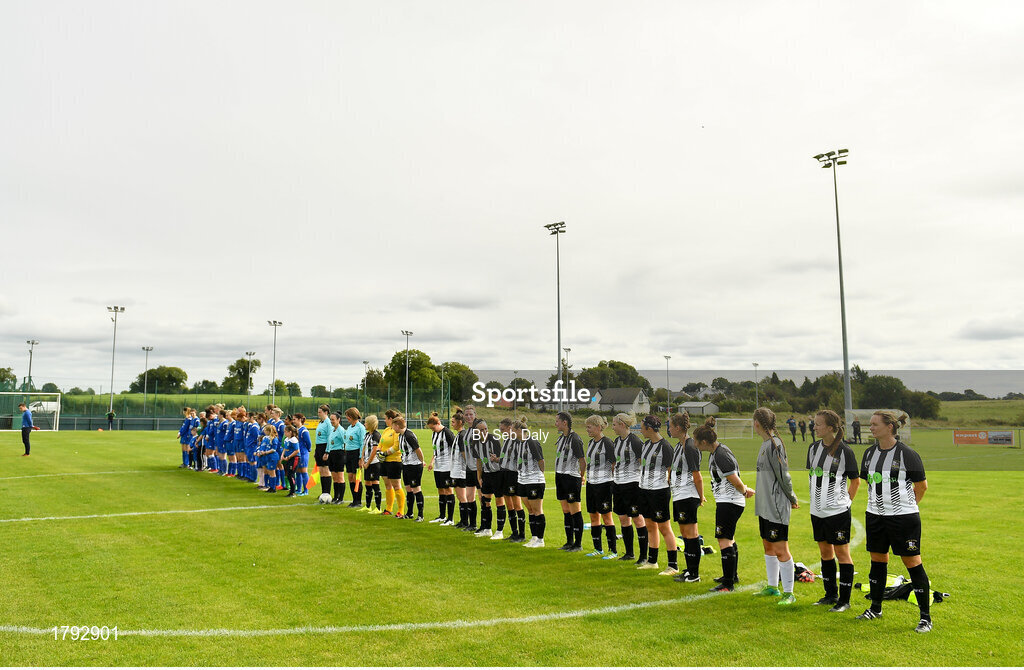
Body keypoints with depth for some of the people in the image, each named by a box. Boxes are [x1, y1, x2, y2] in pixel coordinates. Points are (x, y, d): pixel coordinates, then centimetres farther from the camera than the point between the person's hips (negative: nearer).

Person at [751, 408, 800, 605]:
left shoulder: (774, 444, -18)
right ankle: (772, 587, 30)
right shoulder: (765, 444, 11)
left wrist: (791, 498, -6)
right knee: (768, 546, 18)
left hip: (777, 506, -10)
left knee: (780, 550, -4)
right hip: (765, 506, 10)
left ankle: (789, 593, 5)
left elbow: (783, 474, -16)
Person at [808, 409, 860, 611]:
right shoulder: (813, 448, 6)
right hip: (817, 511, 7)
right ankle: (831, 595, 28)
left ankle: (844, 600, 11)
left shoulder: (844, 451, -12)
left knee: (842, 553, 2)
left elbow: (855, 481, -3)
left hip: (837, 511, -6)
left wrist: (846, 502, -1)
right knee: (825, 551, 15)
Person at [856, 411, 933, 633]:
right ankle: (875, 609, 28)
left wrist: (907, 504, 7)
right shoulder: (869, 453, 6)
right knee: (877, 561, 14)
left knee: (913, 563, -1)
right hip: (875, 515, 6)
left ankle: (926, 616, 10)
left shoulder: (906, 454, -12)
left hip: (904, 517, -6)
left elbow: (922, 485, -3)